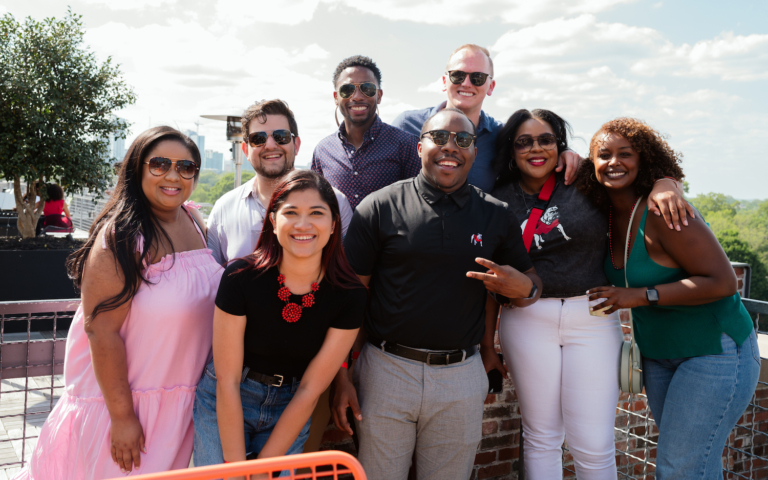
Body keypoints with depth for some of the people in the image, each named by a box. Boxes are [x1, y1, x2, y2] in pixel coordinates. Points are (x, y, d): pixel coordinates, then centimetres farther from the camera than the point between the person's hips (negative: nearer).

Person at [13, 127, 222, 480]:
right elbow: (102, 330, -24)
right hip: (122, 394, -7)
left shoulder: (196, 223, 1)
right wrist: (122, 416, -20)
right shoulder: (122, 238, -23)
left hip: (181, 395, 7)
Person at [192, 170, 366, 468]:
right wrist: (236, 465, -14)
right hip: (225, 405, -1)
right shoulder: (241, 276, -22)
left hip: (290, 411, 2)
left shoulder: (349, 295, -17)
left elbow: (311, 390, -12)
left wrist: (264, 466, -11)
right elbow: (227, 381, -16)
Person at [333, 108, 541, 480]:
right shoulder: (379, 207, -4)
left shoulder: (497, 216, 4)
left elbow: (529, 283, 14)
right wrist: (342, 377, -6)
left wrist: (523, 288, -11)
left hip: (462, 378, 2)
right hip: (386, 369, -2)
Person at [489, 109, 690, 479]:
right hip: (528, 320, 1)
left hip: (593, 320, 0)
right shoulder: (499, 201, 5)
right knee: (541, 439, 10)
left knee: (594, 447, 2)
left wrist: (664, 183, -12)